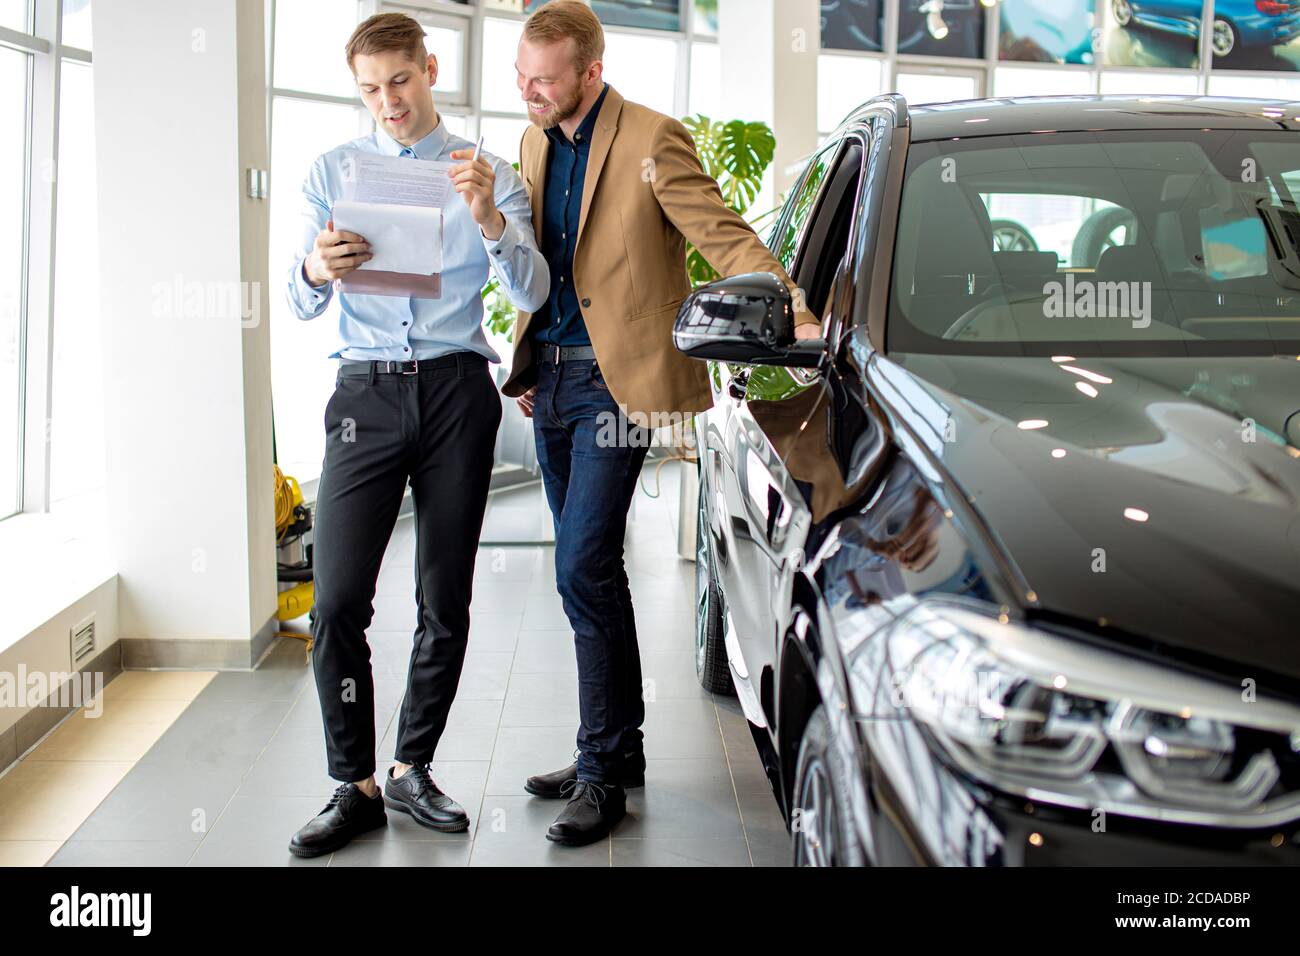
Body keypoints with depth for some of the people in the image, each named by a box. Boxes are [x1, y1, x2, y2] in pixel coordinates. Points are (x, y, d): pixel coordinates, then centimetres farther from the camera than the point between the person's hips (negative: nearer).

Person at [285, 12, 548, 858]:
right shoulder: (333, 171, 12)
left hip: (457, 391, 0)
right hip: (367, 391, 1)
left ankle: (413, 769, 20)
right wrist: (317, 270, -16)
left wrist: (489, 220, -22)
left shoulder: (487, 174, 8)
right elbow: (301, 304, 7)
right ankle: (356, 788, 3)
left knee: (446, 601, 5)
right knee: (339, 599, -8)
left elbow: (533, 293, -5)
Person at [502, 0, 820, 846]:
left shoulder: (651, 141, -10)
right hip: (551, 375, 8)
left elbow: (726, 238, -15)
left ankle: (604, 774, 0)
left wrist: (791, 316, -29)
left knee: (584, 571, -12)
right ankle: (618, 753, 25)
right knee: (592, 571, 13)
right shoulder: (535, 144, 13)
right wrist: (527, 364, 18)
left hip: (617, 378, -8)